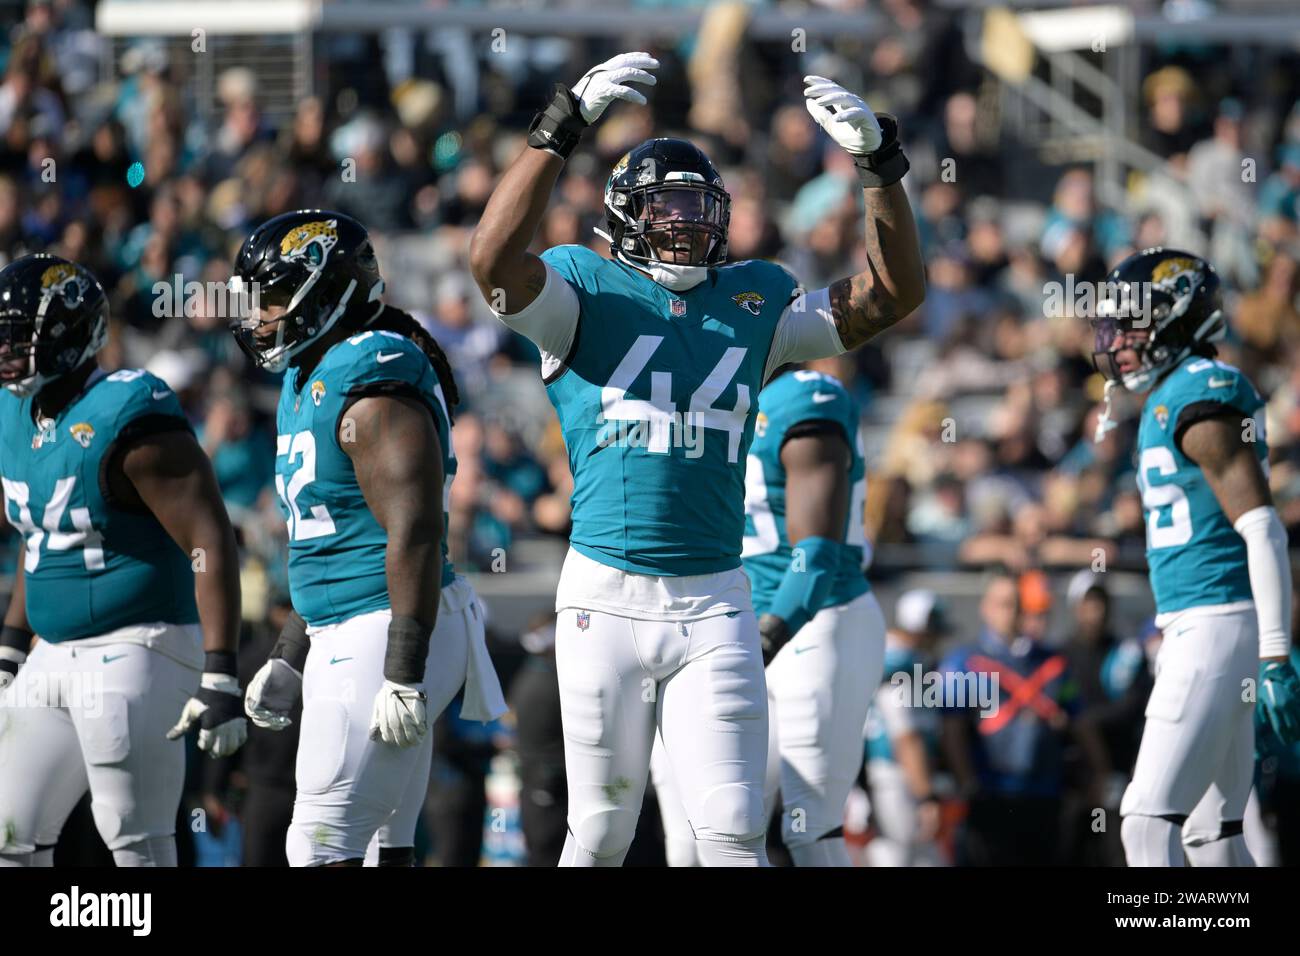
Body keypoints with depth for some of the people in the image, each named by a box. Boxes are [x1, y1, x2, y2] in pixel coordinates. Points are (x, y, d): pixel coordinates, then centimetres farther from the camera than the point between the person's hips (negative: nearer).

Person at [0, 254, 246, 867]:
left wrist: (220, 680, -24)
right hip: (55, 655, 9)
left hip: (137, 651, -9)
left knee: (138, 846, -7)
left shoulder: (128, 419, -17)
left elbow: (211, 544, -20)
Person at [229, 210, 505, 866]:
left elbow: (415, 535, -23)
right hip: (342, 636, 11)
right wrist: (288, 658, 25)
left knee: (322, 848, -12)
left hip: (383, 635, -11)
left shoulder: (372, 381, -17)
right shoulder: (309, 382, 16)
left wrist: (403, 675, -26)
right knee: (387, 842, 12)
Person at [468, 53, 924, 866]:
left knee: (734, 836, -5)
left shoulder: (754, 303, 12)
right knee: (602, 831, 6)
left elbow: (895, 294, 11)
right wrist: (562, 127, -25)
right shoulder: (587, 291, 1)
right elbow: (494, 261, -19)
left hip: (715, 605, 2)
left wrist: (881, 165, -1)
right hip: (607, 598, -2)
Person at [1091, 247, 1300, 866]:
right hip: (1194, 628, 10)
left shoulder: (1201, 401, -13)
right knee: (1210, 834, 12)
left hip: (1217, 627, -10)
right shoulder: (1169, 402, 17)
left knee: (1149, 821, -14)